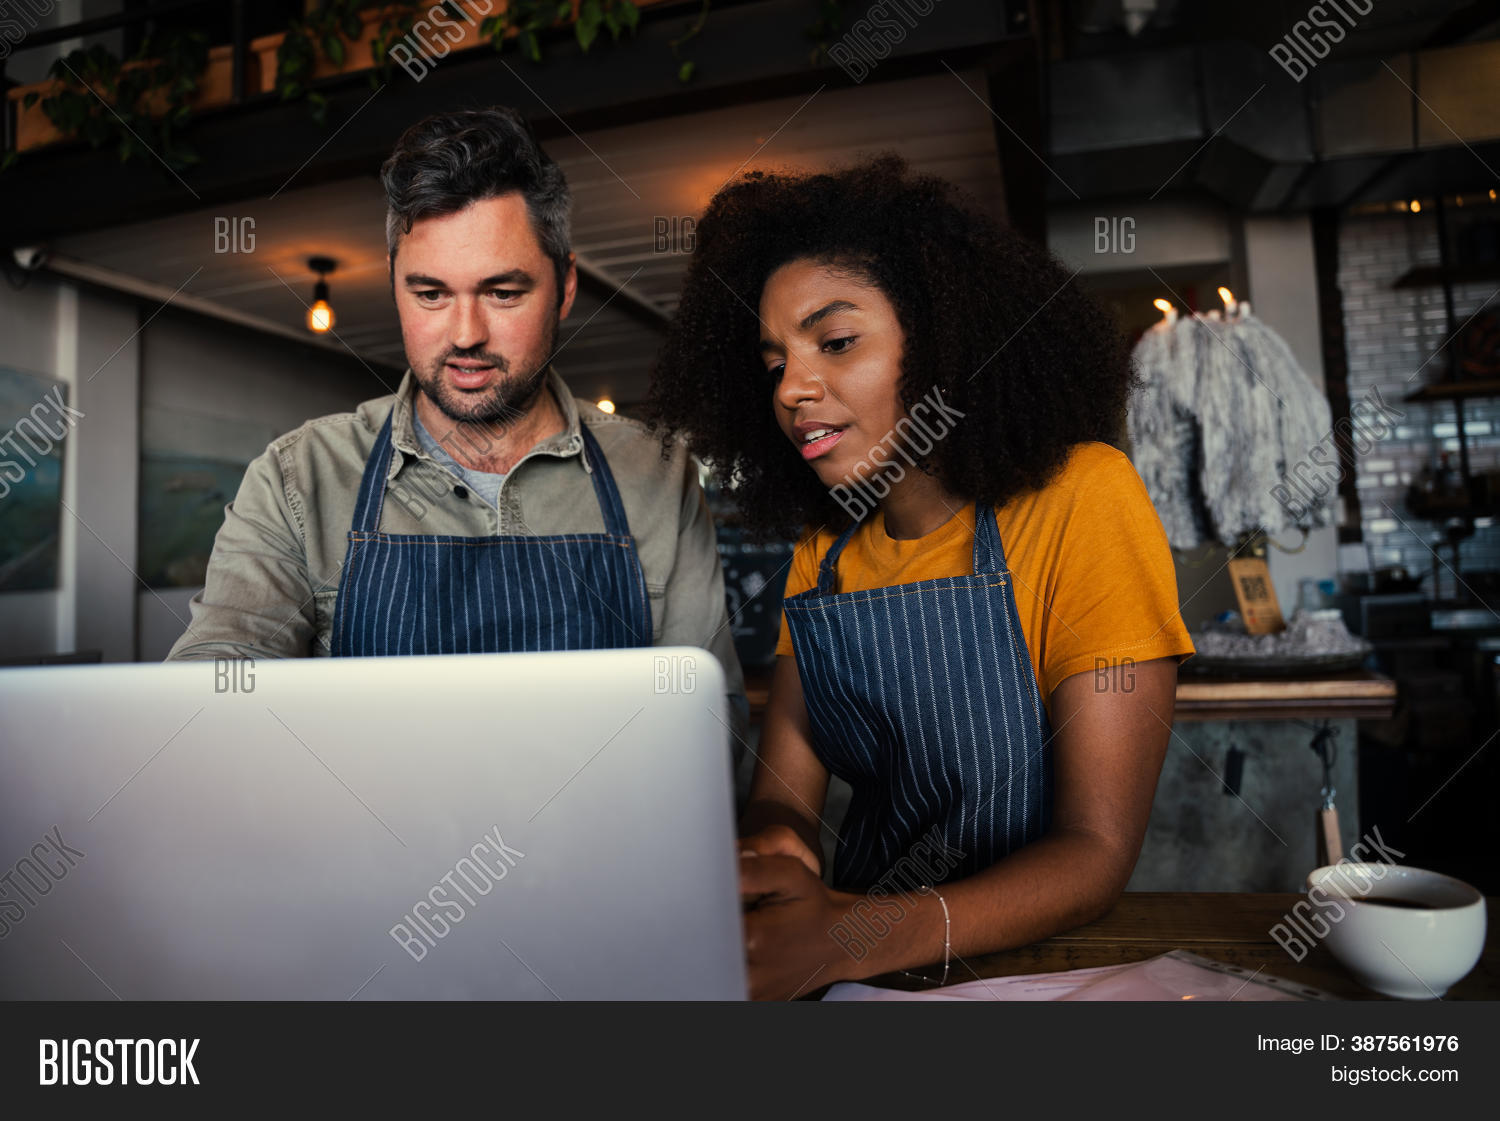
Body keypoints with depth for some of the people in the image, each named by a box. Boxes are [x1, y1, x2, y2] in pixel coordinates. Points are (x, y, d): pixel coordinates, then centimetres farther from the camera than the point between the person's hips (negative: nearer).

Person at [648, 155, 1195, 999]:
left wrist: (846, 939, -31)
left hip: (1045, 955, -3)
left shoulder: (1079, 501, -12)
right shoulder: (823, 553, 3)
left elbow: (1099, 852, -16)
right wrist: (772, 852, -23)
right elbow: (784, 794, 0)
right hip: (872, 953, 4)